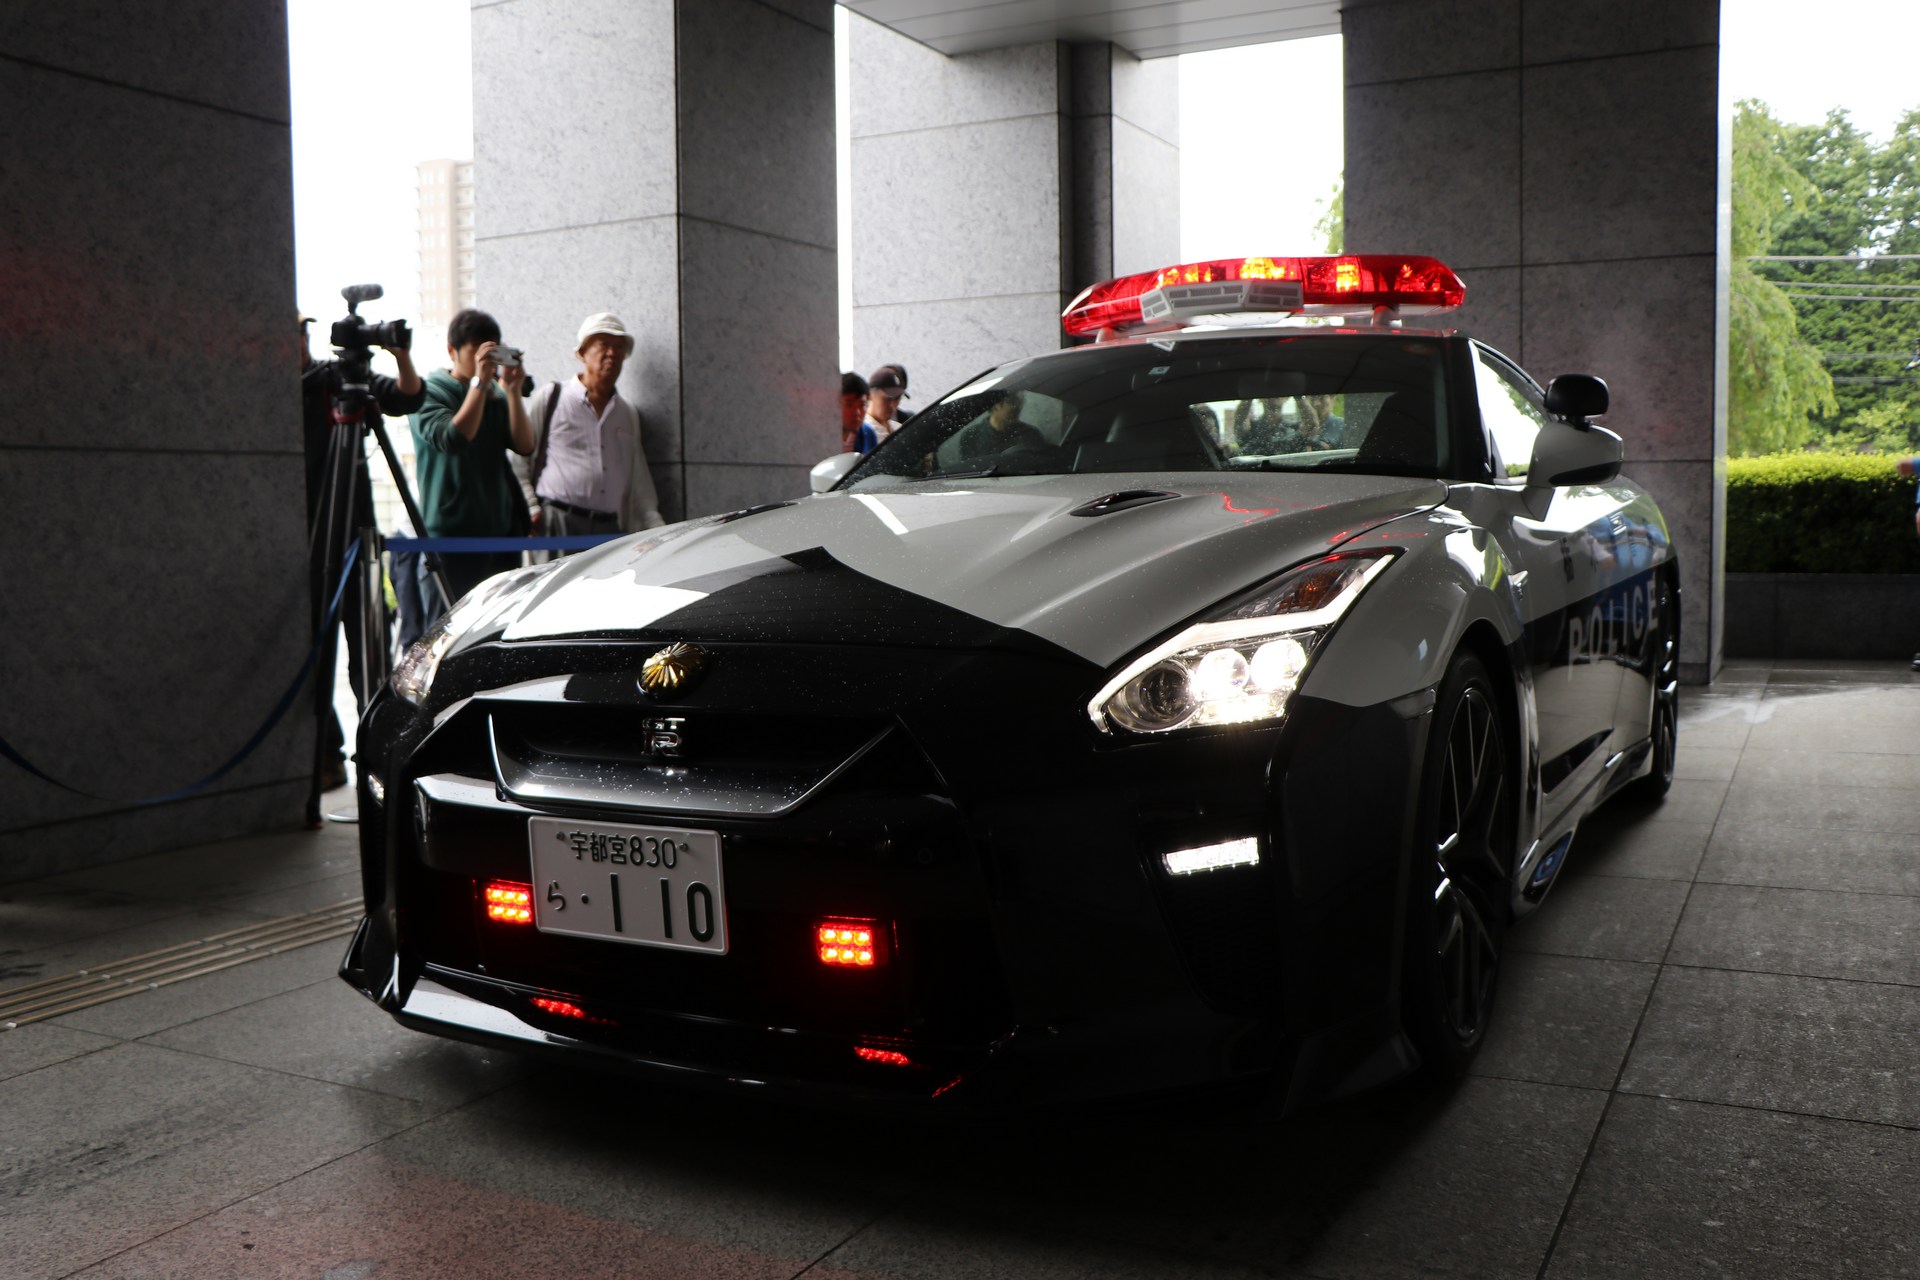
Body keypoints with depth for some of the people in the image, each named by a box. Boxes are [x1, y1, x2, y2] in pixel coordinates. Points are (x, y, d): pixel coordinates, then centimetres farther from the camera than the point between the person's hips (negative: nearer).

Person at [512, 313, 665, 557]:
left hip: (610, 528, 4)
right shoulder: (550, 398, 7)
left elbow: (640, 486, 18)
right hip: (557, 526, -4)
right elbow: (516, 461, 5)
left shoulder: (629, 415, 18)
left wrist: (661, 533, 7)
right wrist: (531, 509, -6)